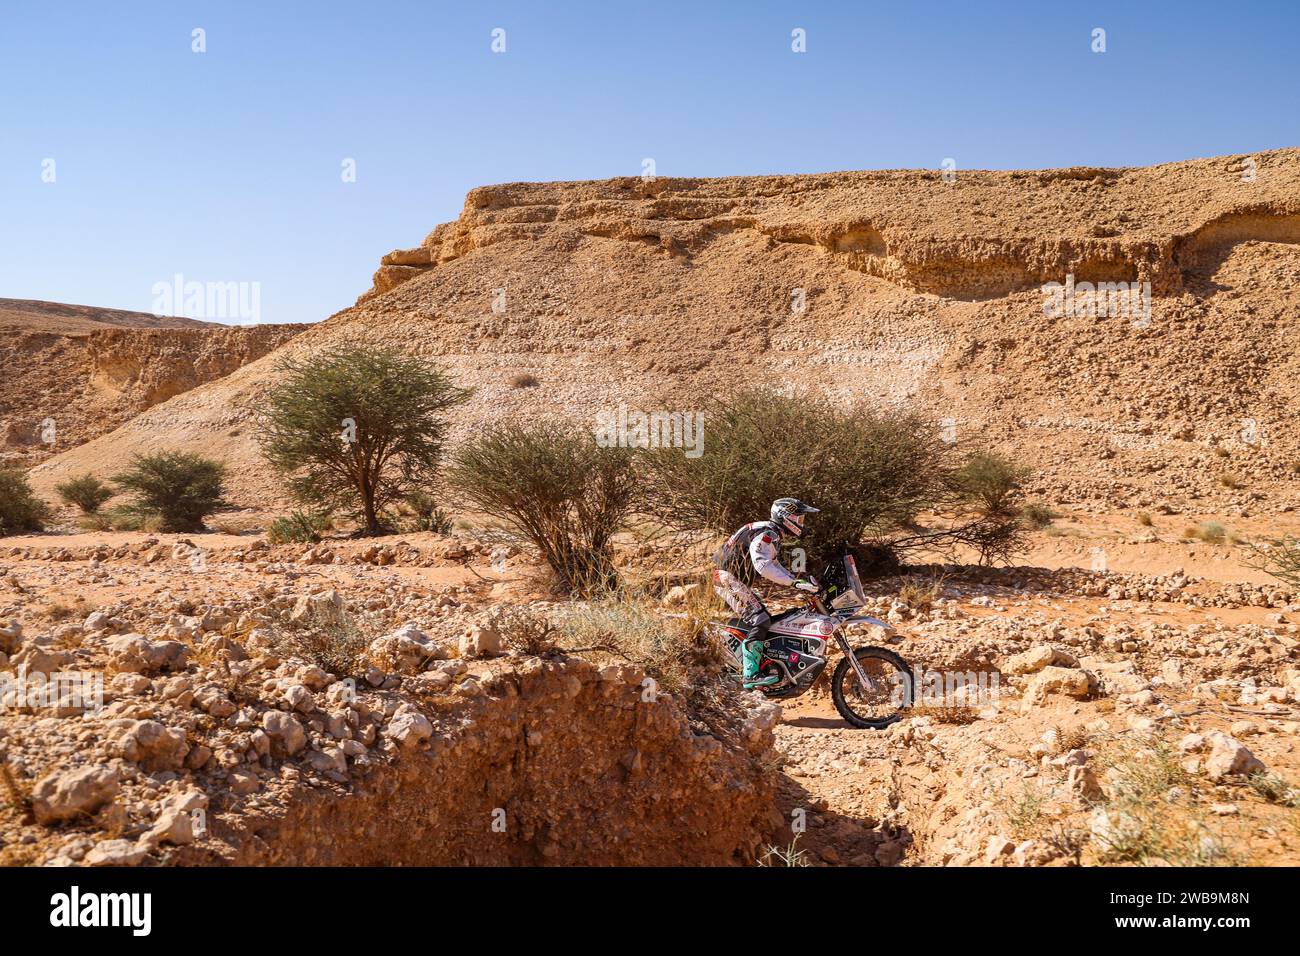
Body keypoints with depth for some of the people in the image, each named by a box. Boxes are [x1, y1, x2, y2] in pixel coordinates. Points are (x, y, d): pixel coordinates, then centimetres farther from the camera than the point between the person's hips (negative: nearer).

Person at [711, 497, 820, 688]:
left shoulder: (774, 536, 17)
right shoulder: (767, 534, -18)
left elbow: (774, 566, 20)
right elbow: (762, 565, -32)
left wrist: (801, 582, 8)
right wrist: (794, 582, -33)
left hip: (734, 579, 11)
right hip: (727, 578, -11)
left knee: (759, 619, 17)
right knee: (760, 620, -19)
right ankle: (750, 675, -25)